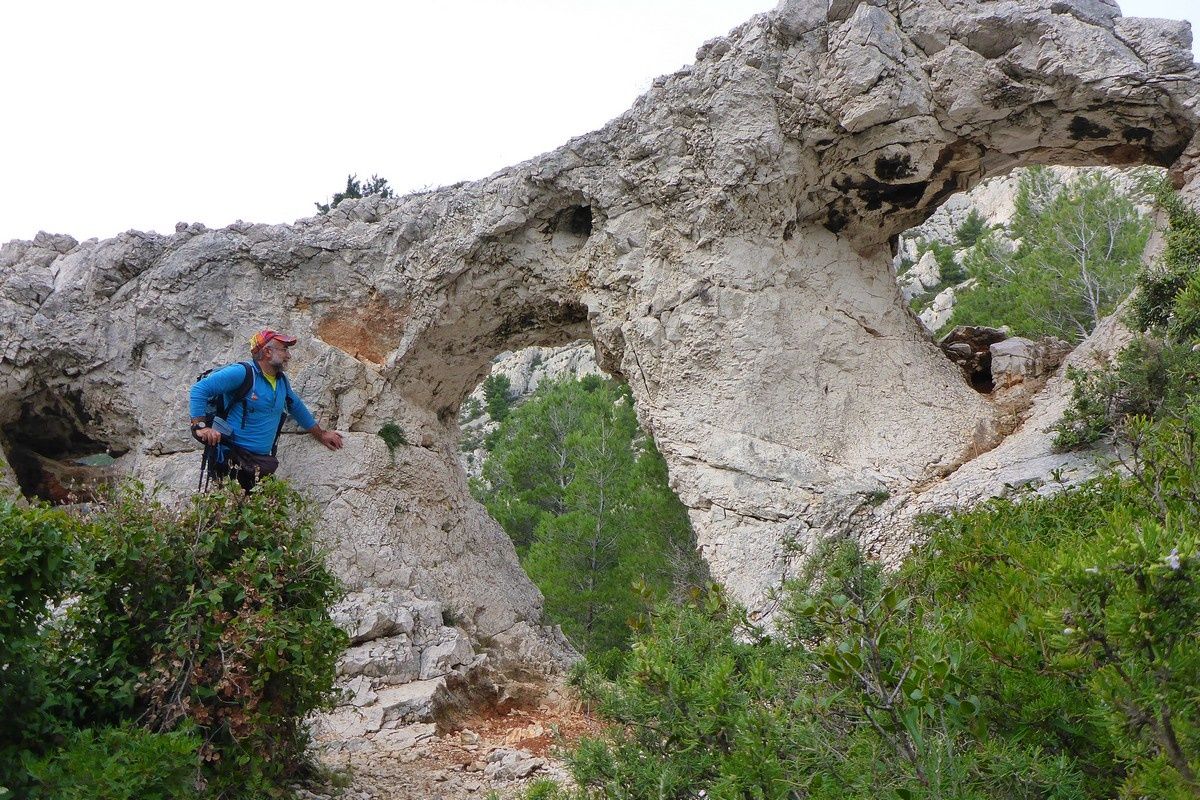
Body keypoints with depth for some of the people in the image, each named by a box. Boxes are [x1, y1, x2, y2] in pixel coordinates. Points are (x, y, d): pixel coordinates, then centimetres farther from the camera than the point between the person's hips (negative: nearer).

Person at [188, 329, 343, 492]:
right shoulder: (242, 373, -9)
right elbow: (199, 389, -12)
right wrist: (200, 426, -21)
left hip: (262, 460, 7)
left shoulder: (282, 381, 15)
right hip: (231, 458, -7)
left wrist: (321, 434, 40)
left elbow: (297, 408, 32)